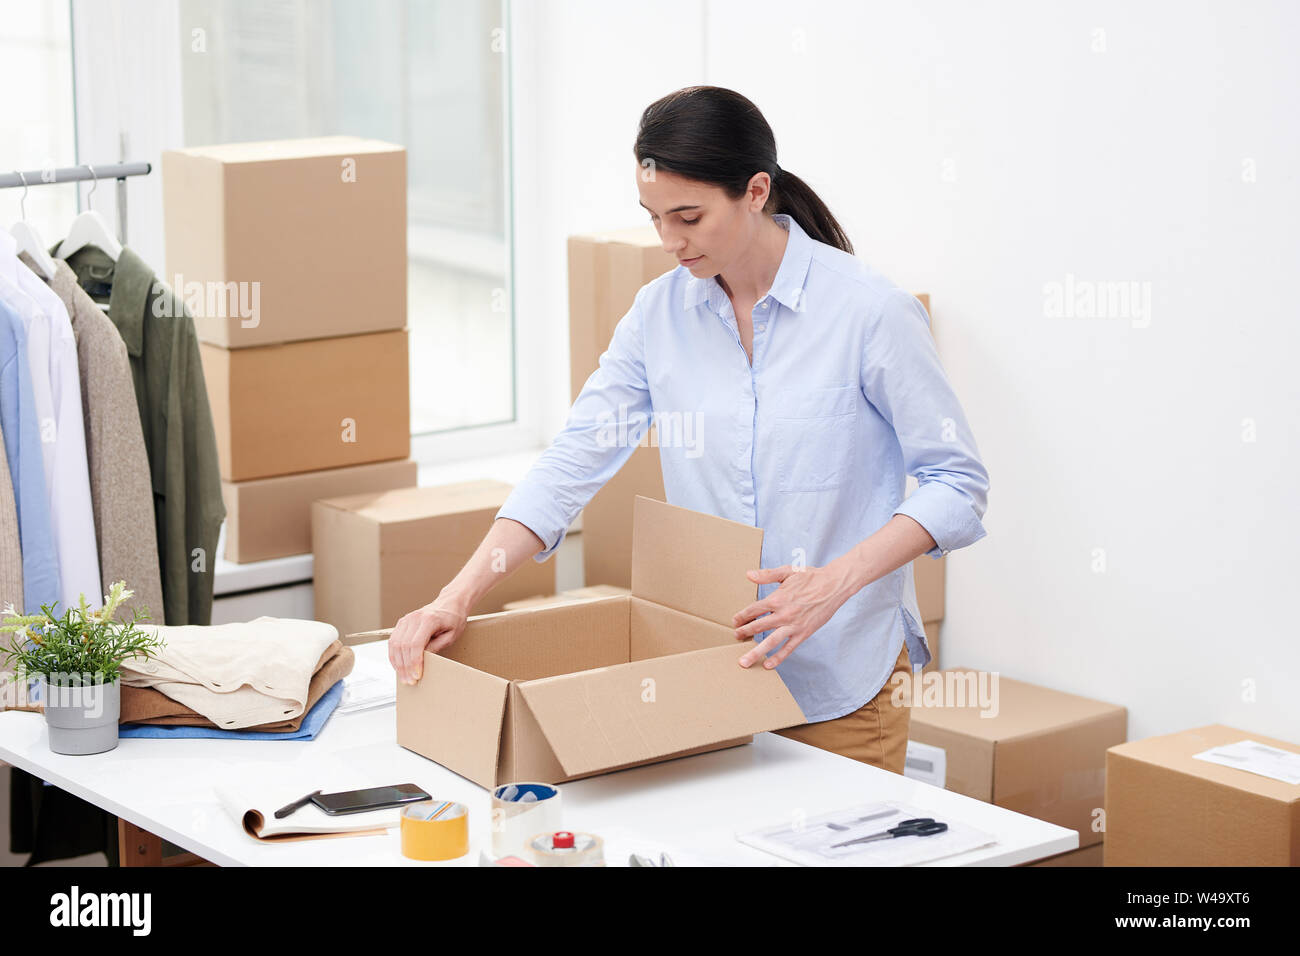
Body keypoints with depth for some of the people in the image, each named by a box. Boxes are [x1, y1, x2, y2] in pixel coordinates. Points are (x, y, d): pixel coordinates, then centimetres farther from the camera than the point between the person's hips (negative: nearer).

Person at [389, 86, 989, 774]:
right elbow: (574, 461, -2)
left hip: (839, 679, -4)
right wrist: (458, 596, -13)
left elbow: (957, 483, -10)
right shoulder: (661, 311, 1)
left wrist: (837, 580, -23)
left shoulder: (871, 312, -13)